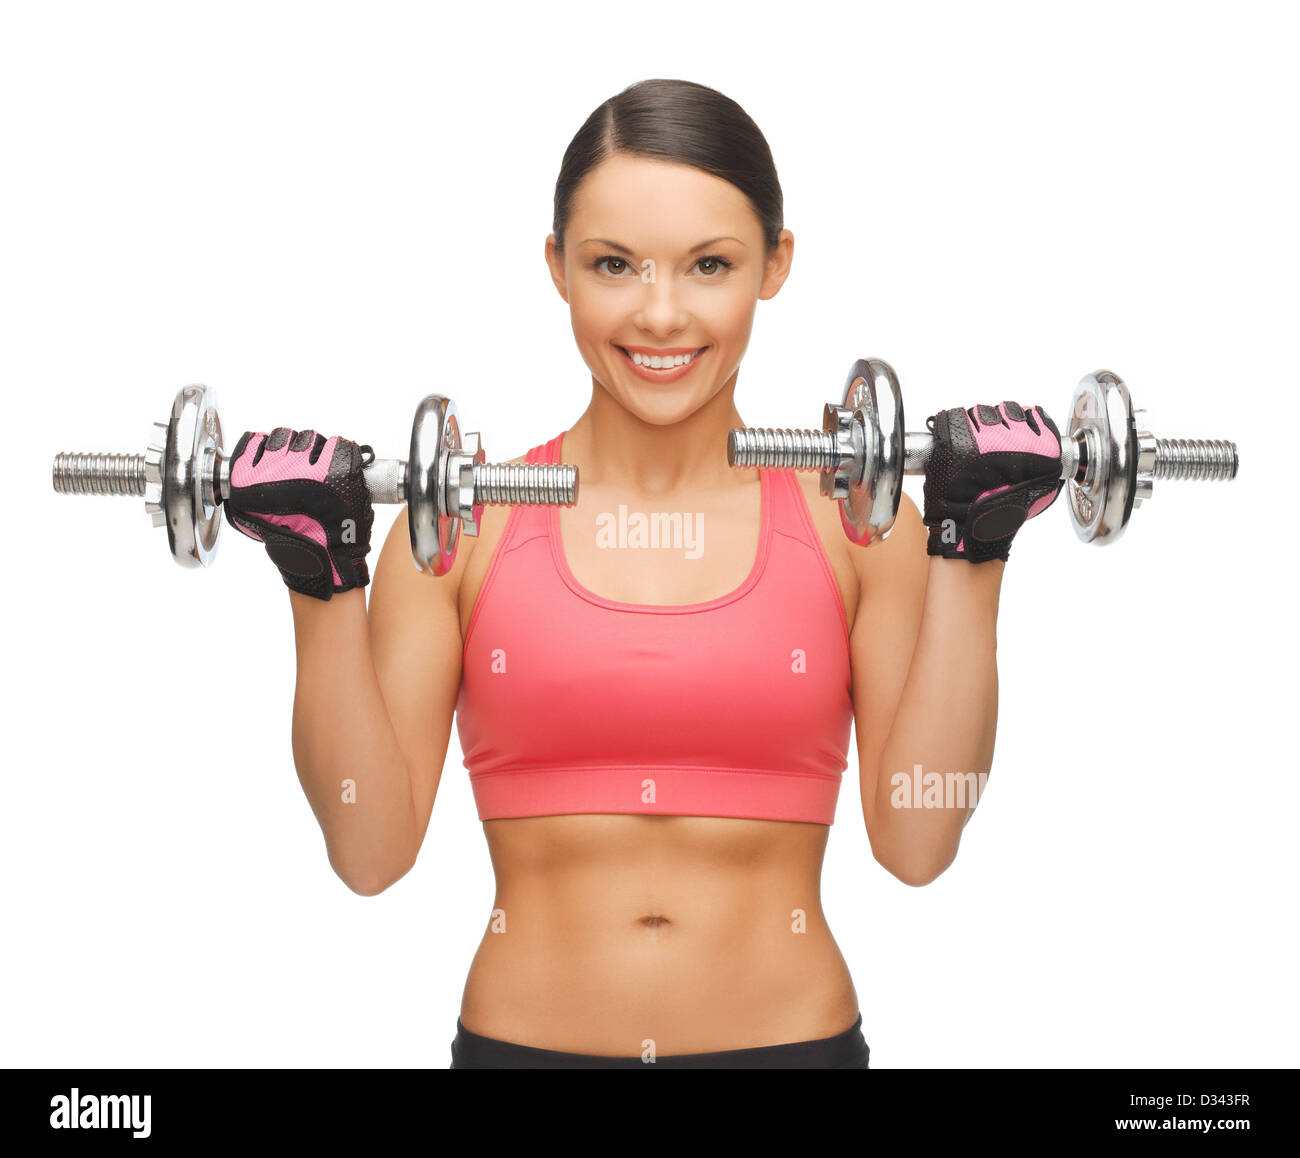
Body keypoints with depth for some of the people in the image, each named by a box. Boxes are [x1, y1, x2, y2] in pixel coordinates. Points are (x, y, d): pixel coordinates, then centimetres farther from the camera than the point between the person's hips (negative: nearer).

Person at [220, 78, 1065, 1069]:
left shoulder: (854, 518, -2)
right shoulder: (459, 522, -3)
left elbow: (916, 840, -9)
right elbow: (370, 850, -7)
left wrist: (969, 556, -11)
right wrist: (324, 581, -14)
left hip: (790, 1036, 1)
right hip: (524, 1037, 0)